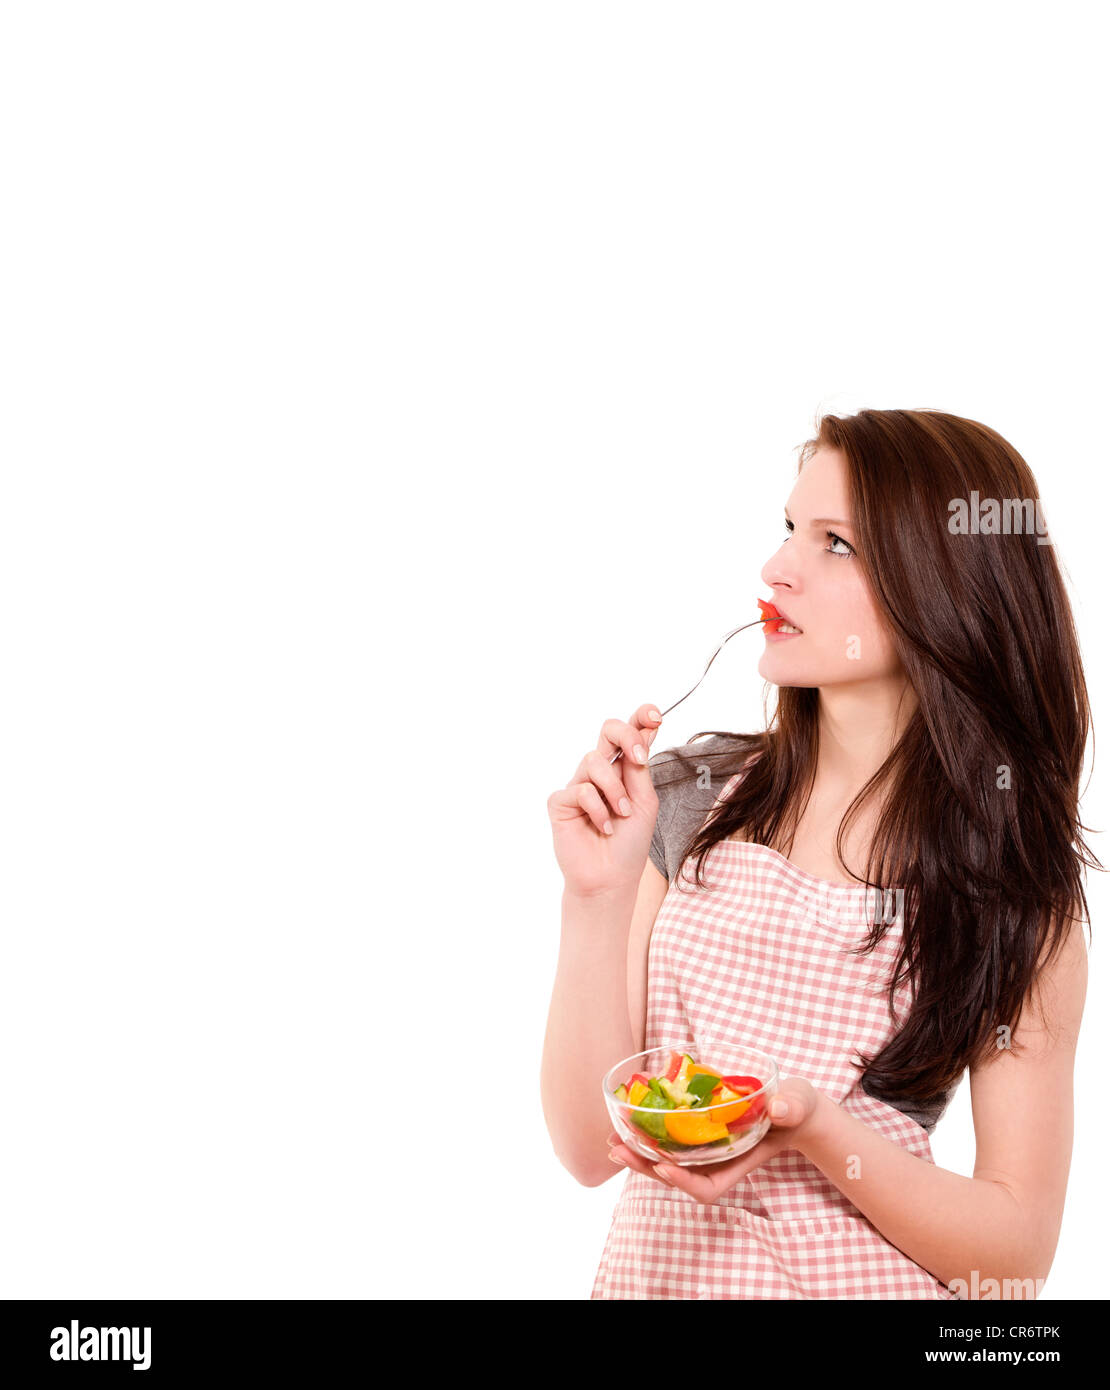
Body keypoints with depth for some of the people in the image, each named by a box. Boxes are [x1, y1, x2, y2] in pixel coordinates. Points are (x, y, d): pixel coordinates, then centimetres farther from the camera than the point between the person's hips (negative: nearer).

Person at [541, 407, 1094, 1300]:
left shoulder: (1021, 880, -9)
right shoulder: (691, 799, -3)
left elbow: (1018, 1248, -8)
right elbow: (589, 1148, -6)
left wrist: (814, 1128, -23)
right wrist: (599, 893, -18)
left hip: (869, 1277, -2)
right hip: (653, 1266, 2)